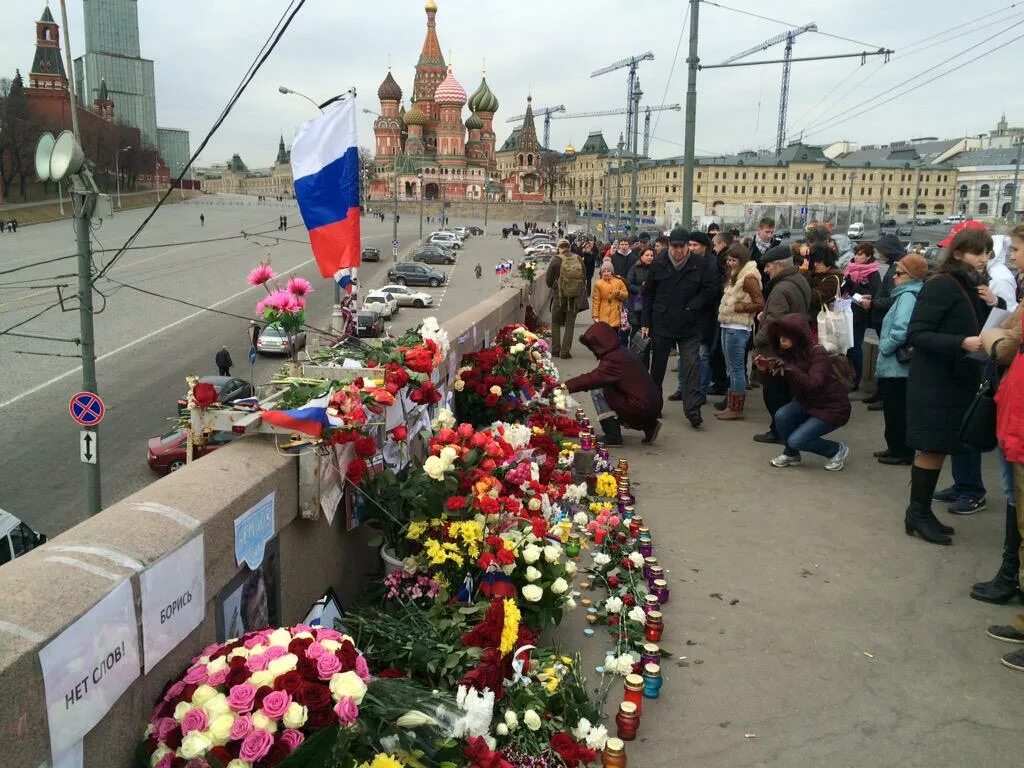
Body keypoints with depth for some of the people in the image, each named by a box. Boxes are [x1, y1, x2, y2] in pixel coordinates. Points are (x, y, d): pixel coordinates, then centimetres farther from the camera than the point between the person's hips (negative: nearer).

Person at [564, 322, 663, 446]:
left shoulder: (615, 359, -18)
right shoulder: (621, 352, 13)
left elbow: (593, 379, -27)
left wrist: (566, 386, -22)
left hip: (642, 409, -10)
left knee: (597, 391, -8)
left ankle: (613, 437, -4)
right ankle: (649, 426, 18)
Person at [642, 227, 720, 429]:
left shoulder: (701, 265, -4)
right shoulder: (659, 265, 1)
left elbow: (710, 290, 0)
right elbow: (648, 294, 7)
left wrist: (692, 308, -10)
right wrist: (645, 322, 5)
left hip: (689, 326, -2)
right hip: (662, 324, 2)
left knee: (692, 367, -8)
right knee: (658, 366, 14)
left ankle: (693, 411, -8)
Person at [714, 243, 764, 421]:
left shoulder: (749, 277, -13)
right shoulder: (735, 276, 15)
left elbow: (760, 304, -16)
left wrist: (738, 307, -16)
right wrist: (726, 306, 8)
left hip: (738, 329, -10)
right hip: (728, 326, 10)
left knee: (736, 369, -4)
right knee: (732, 369, 13)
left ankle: (737, 408, 3)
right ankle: (730, 406, 20)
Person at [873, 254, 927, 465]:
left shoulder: (908, 296, -16)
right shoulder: (906, 295, 15)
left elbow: (900, 330, -28)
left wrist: (884, 347, -14)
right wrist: (885, 347, 10)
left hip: (897, 366, -10)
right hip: (894, 365, 10)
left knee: (897, 410, -1)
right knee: (893, 408, 17)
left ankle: (902, 452, 8)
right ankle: (896, 447, 27)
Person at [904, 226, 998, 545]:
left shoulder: (974, 287, 11)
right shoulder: (941, 286, -13)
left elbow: (982, 329, 15)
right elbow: (917, 334, -18)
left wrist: (992, 307, -2)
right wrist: (961, 343, -27)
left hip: (960, 380, 8)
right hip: (935, 382, -8)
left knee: (939, 447, 11)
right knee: (933, 447, -3)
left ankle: (921, 511, 20)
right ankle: (918, 514, 8)